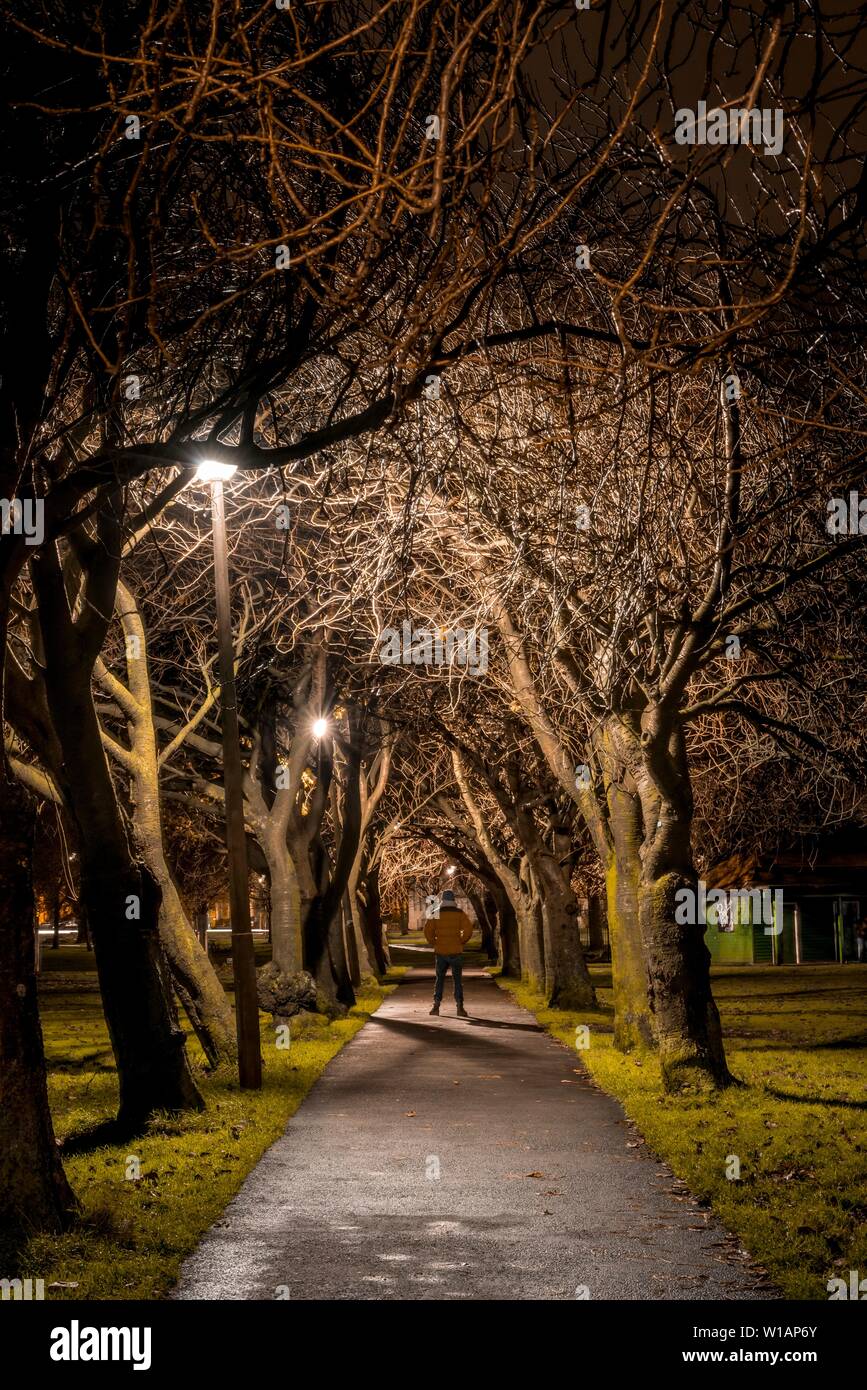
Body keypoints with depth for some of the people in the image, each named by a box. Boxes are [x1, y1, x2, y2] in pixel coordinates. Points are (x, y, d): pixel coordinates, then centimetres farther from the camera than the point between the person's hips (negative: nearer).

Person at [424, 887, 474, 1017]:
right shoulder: (459, 913, -1)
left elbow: (428, 930, -9)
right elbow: (468, 929, -11)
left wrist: (433, 943, 4)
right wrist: (462, 942, 1)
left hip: (440, 952, 1)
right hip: (456, 951, -1)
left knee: (439, 979, 13)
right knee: (458, 980, 5)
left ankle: (436, 1005, 5)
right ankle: (460, 1007, -2)